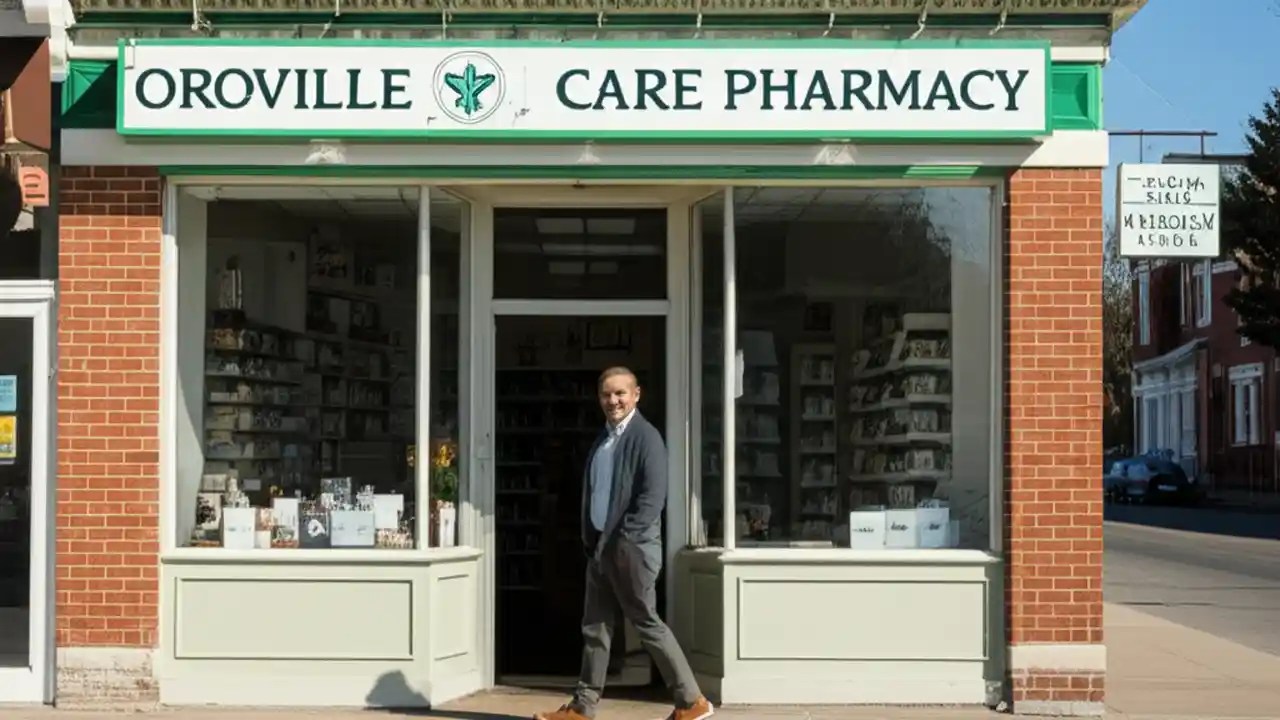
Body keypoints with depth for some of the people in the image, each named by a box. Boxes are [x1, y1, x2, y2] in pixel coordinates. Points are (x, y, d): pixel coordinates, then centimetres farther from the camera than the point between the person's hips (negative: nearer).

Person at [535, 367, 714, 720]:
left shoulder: (646, 437, -11)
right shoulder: (602, 438, 14)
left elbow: (653, 497, -18)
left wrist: (623, 541, -20)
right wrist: (590, 539, 10)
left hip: (631, 548, -8)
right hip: (599, 547, 8)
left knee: (647, 623, -2)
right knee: (595, 626, 10)